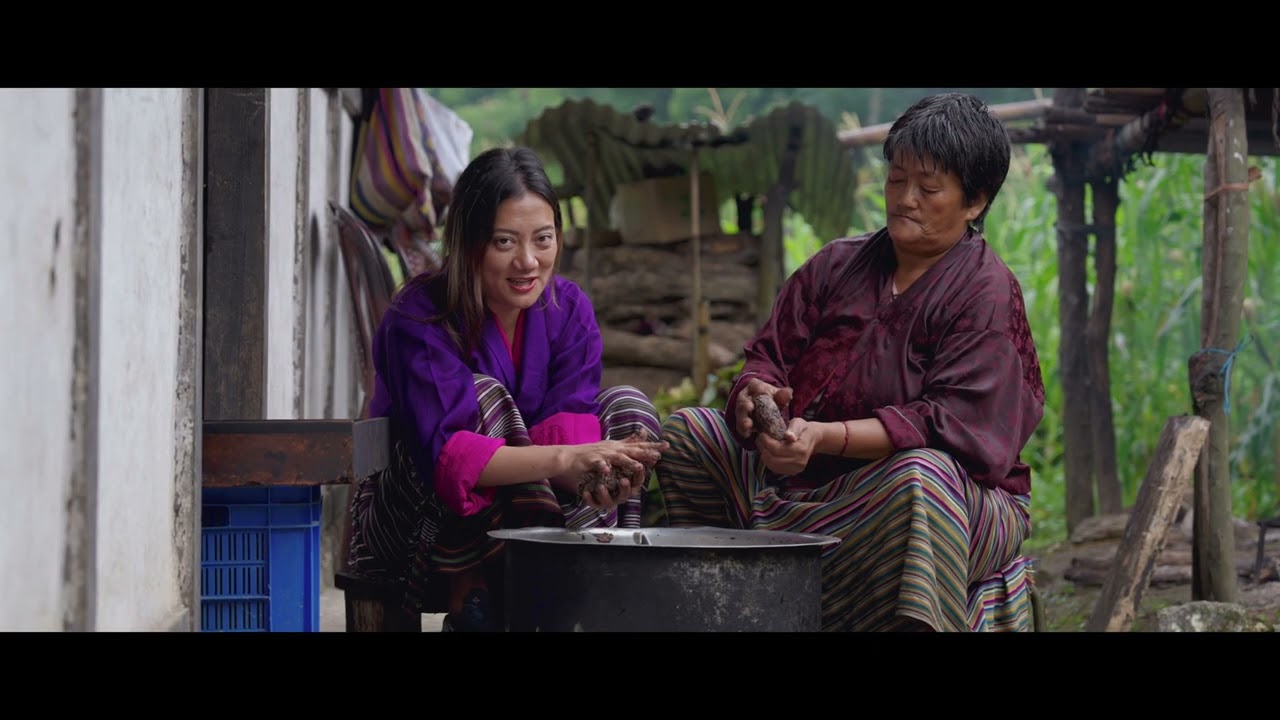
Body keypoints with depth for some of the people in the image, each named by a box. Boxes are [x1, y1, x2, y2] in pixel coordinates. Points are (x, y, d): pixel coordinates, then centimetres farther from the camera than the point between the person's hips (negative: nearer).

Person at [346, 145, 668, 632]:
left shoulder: (570, 310, -3)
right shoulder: (417, 319, -20)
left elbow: (568, 422, -16)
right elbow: (445, 454, -33)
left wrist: (599, 473, -41)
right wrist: (564, 458, -47)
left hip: (522, 515, 5)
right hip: (413, 525, -5)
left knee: (627, 405, -12)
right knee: (483, 396, -30)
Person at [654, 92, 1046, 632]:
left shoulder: (988, 294, -8)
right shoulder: (836, 266, 11)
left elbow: (948, 424, -19)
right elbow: (768, 358, 6)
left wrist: (824, 436, -30)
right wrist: (754, 396, -20)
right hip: (810, 486, 6)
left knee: (919, 475, -40)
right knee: (686, 433, -2)